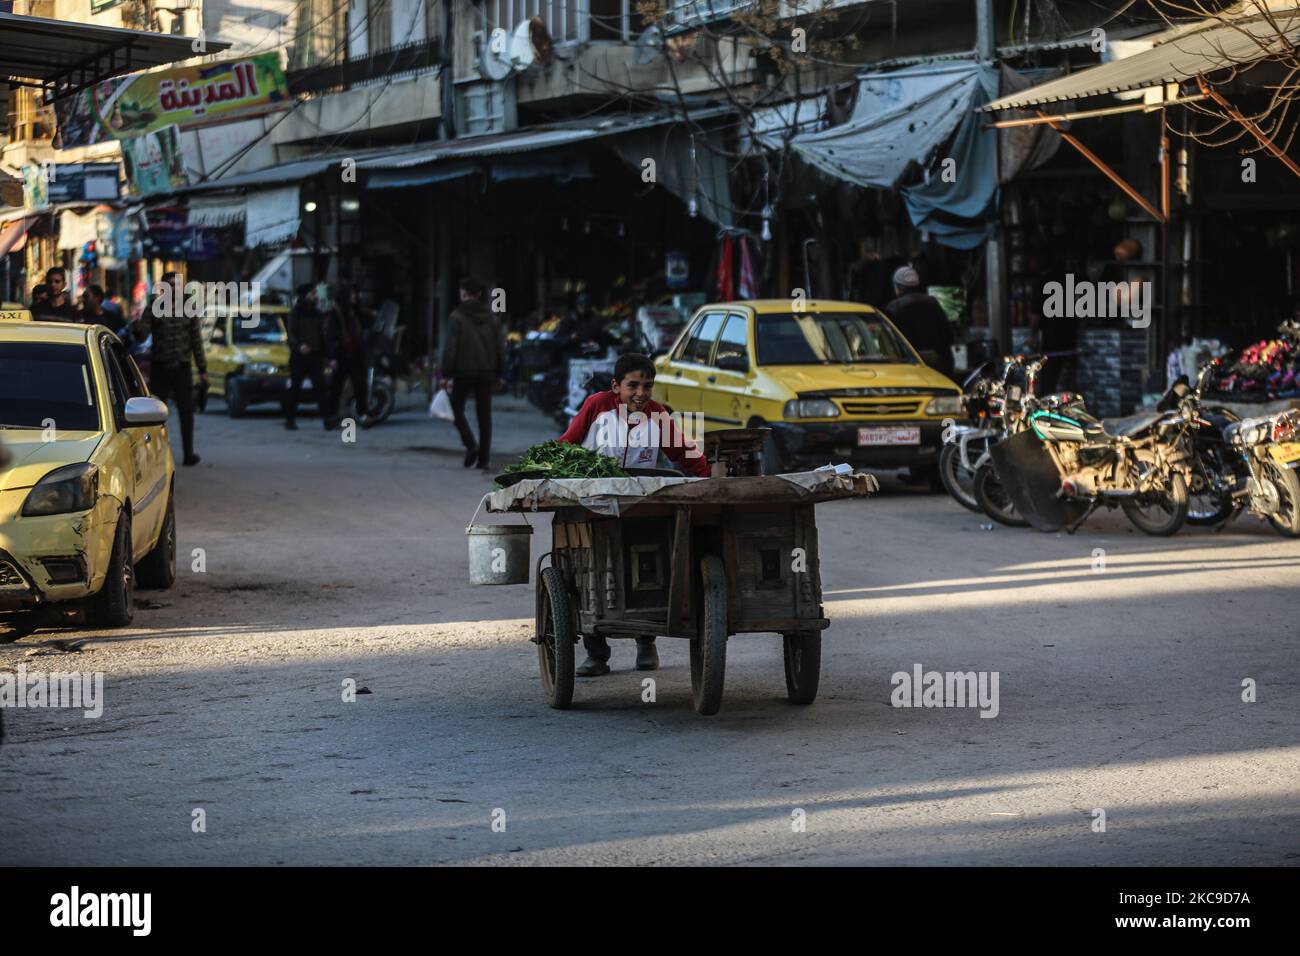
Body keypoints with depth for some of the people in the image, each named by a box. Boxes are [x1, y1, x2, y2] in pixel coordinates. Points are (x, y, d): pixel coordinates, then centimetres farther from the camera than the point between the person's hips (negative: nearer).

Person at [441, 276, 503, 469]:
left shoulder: (457, 316, -8)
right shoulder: (491, 316, 7)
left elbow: (450, 347, -11)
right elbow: (500, 346, 9)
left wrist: (446, 373, -8)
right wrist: (499, 372, 15)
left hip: (464, 371, -4)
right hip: (486, 372, 4)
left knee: (457, 408, 10)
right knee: (484, 414, 7)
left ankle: (471, 444, -11)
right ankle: (484, 458, 4)